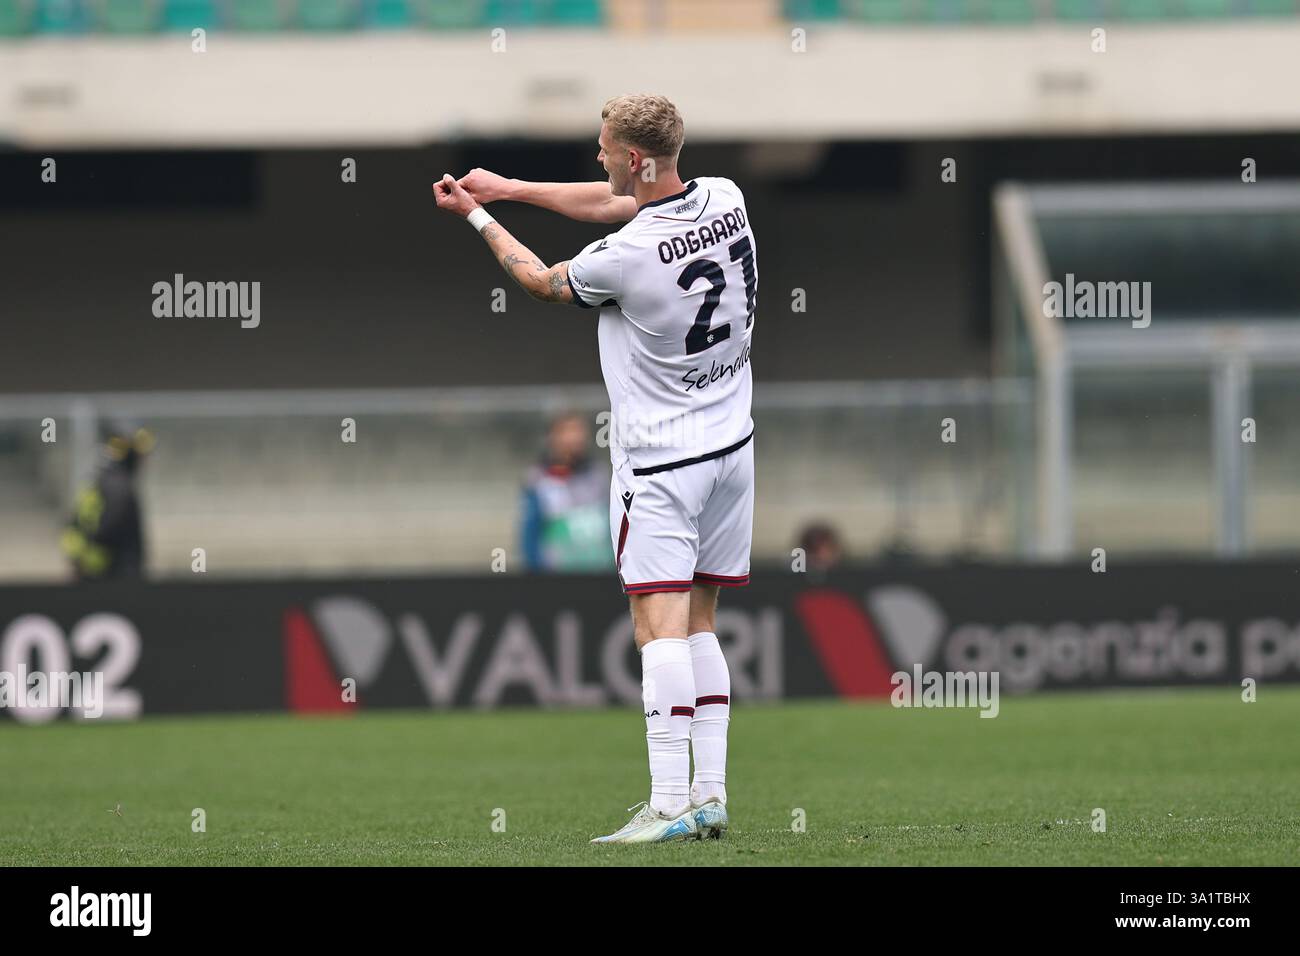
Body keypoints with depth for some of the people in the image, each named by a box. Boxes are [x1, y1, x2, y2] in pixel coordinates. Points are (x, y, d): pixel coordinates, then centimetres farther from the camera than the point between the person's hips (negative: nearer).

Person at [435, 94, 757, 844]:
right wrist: (509, 188, 20)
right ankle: (711, 796, 9)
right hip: (731, 445, 7)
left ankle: (668, 804, -17)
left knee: (661, 623, -10)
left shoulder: (625, 259, -21)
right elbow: (618, 204, 15)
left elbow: (540, 281, 1)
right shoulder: (725, 200, -1)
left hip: (659, 459, -7)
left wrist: (478, 216, 16)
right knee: (700, 622, 11)